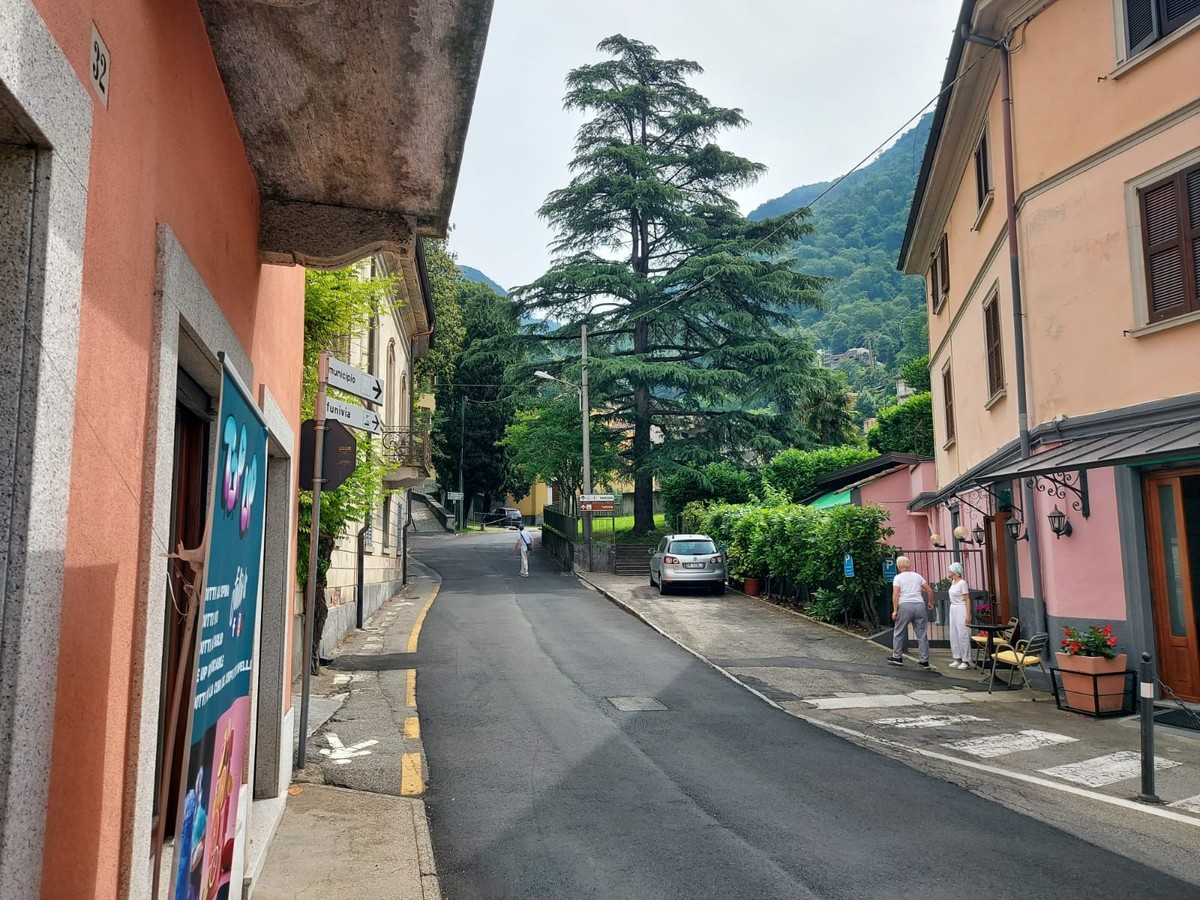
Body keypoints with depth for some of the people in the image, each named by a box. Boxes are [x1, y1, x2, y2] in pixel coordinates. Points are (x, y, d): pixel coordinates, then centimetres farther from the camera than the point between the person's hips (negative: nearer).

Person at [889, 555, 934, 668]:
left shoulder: (898, 577, 1)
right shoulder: (917, 576, 13)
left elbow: (895, 595, -7)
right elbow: (929, 590, 13)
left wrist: (895, 610, -5)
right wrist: (930, 603, 27)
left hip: (905, 605, -4)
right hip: (919, 605, 4)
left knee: (899, 633, 10)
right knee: (922, 634, 6)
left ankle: (897, 657, 15)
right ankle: (924, 660, 9)